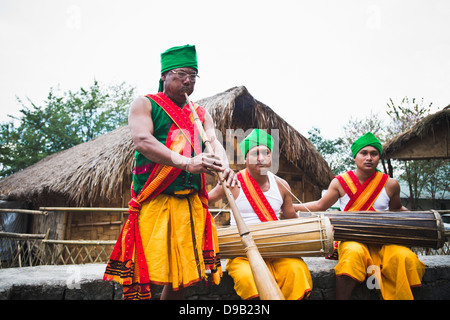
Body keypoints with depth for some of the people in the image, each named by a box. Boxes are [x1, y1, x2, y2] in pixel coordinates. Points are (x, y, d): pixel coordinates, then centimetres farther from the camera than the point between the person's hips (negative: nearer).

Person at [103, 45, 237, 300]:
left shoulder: (200, 114, 18)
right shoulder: (145, 104, 3)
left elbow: (214, 142, 3)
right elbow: (142, 141, -15)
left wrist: (224, 166, -22)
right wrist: (186, 163, -29)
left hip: (191, 201, 5)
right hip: (154, 201, -5)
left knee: (181, 277, 10)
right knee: (146, 277, -5)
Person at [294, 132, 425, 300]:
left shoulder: (390, 184, 6)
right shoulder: (340, 182, 2)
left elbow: (396, 209, 23)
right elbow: (320, 206, 10)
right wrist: (288, 205, 3)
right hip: (351, 239, -1)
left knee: (405, 257, -30)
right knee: (354, 253, -37)